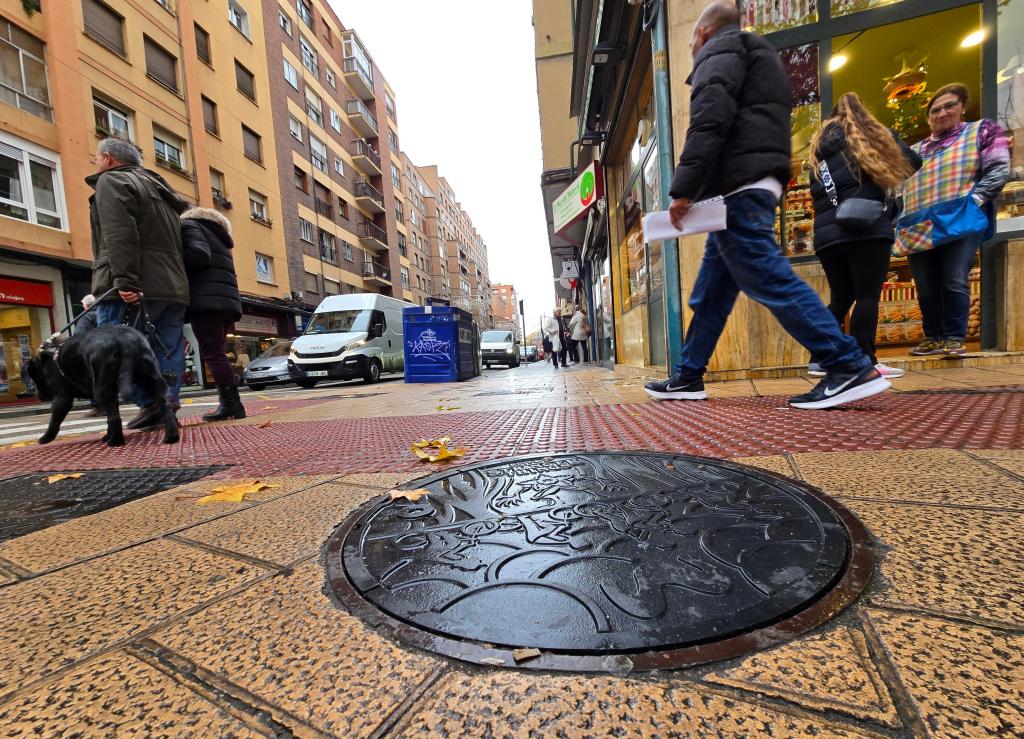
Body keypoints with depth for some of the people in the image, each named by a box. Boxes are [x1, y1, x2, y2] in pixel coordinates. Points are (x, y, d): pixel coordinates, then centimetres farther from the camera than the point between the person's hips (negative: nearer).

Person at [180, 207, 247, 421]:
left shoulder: (188, 225, 6)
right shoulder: (216, 234, 32)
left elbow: (199, 254, -12)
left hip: (207, 299, -8)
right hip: (226, 300, 8)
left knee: (212, 353, -11)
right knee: (216, 353, 8)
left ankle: (232, 404, -16)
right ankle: (227, 404, 3)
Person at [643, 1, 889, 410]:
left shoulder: (720, 49, 6)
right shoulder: (756, 55, 35)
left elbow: (709, 121, -13)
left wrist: (683, 188, -17)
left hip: (738, 187, -10)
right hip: (754, 186, 10)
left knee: (770, 280, -16)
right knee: (711, 291, 8)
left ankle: (852, 368, -14)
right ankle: (688, 377, 13)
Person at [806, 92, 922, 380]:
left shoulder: (819, 150, 23)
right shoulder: (873, 133, 13)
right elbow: (913, 163, 16)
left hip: (826, 234, 4)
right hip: (866, 228, -4)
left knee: (841, 299, 10)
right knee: (868, 297, -4)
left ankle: (819, 359, 6)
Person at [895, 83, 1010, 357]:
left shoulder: (980, 131, 11)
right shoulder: (914, 151, 21)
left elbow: (999, 170, 2)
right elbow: (898, 190, 19)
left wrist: (973, 201, -9)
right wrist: (902, 221, 4)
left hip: (960, 223, -3)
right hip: (918, 229, 3)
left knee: (954, 283, -9)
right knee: (926, 288, 4)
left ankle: (955, 339, 1)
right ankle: (933, 338, 15)